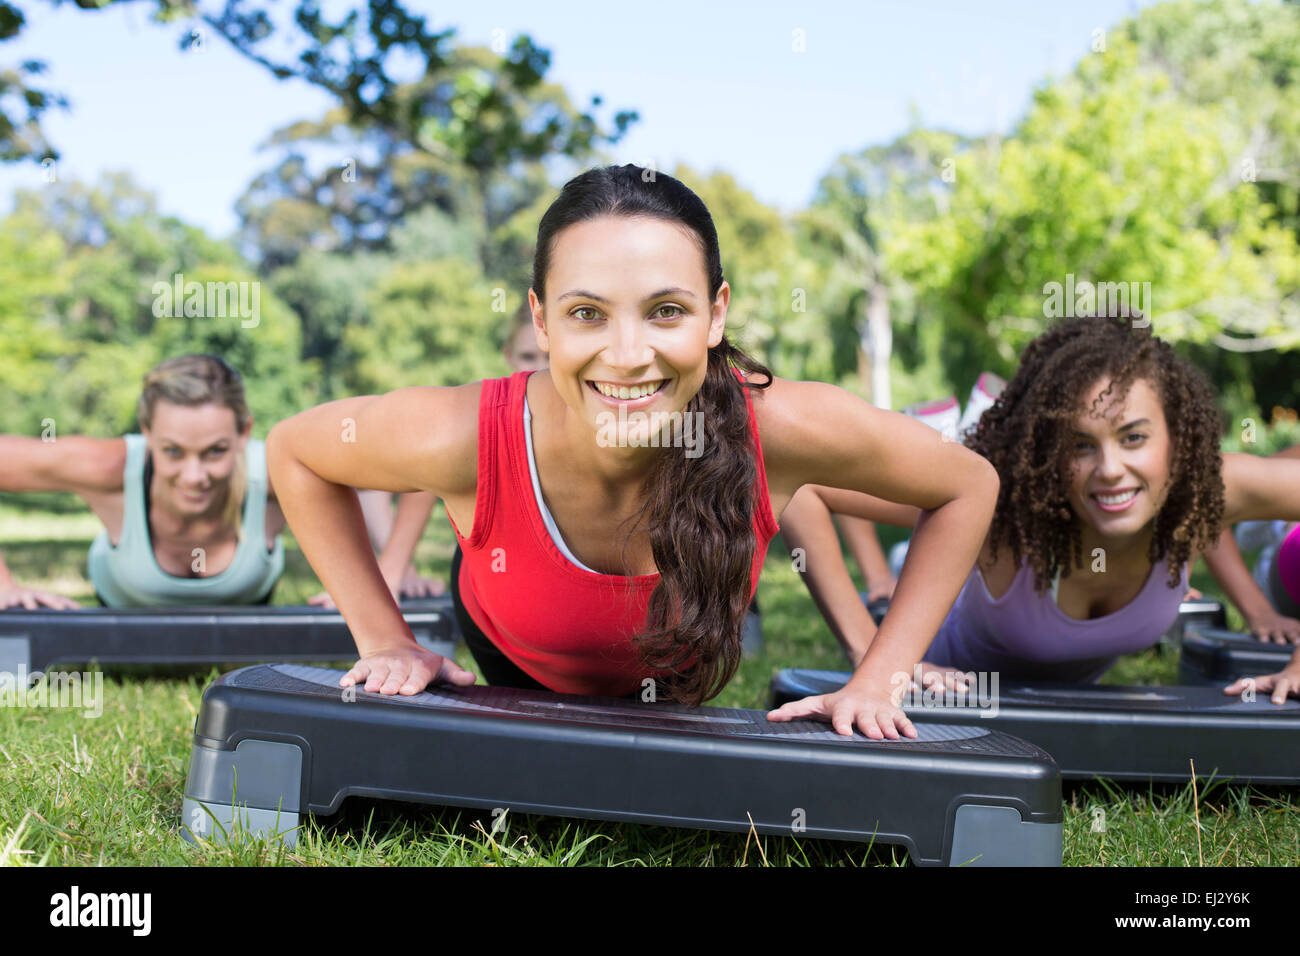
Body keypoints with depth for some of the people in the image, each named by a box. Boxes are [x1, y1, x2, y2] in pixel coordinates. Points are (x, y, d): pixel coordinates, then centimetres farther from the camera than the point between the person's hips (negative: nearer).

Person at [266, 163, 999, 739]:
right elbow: (294, 450, -18)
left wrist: (877, 680, -23)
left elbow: (968, 487, -21)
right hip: (512, 661, 0)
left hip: (680, 677, 1)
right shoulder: (465, 438, -41)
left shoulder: (780, 429, -40)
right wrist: (385, 639, -21)